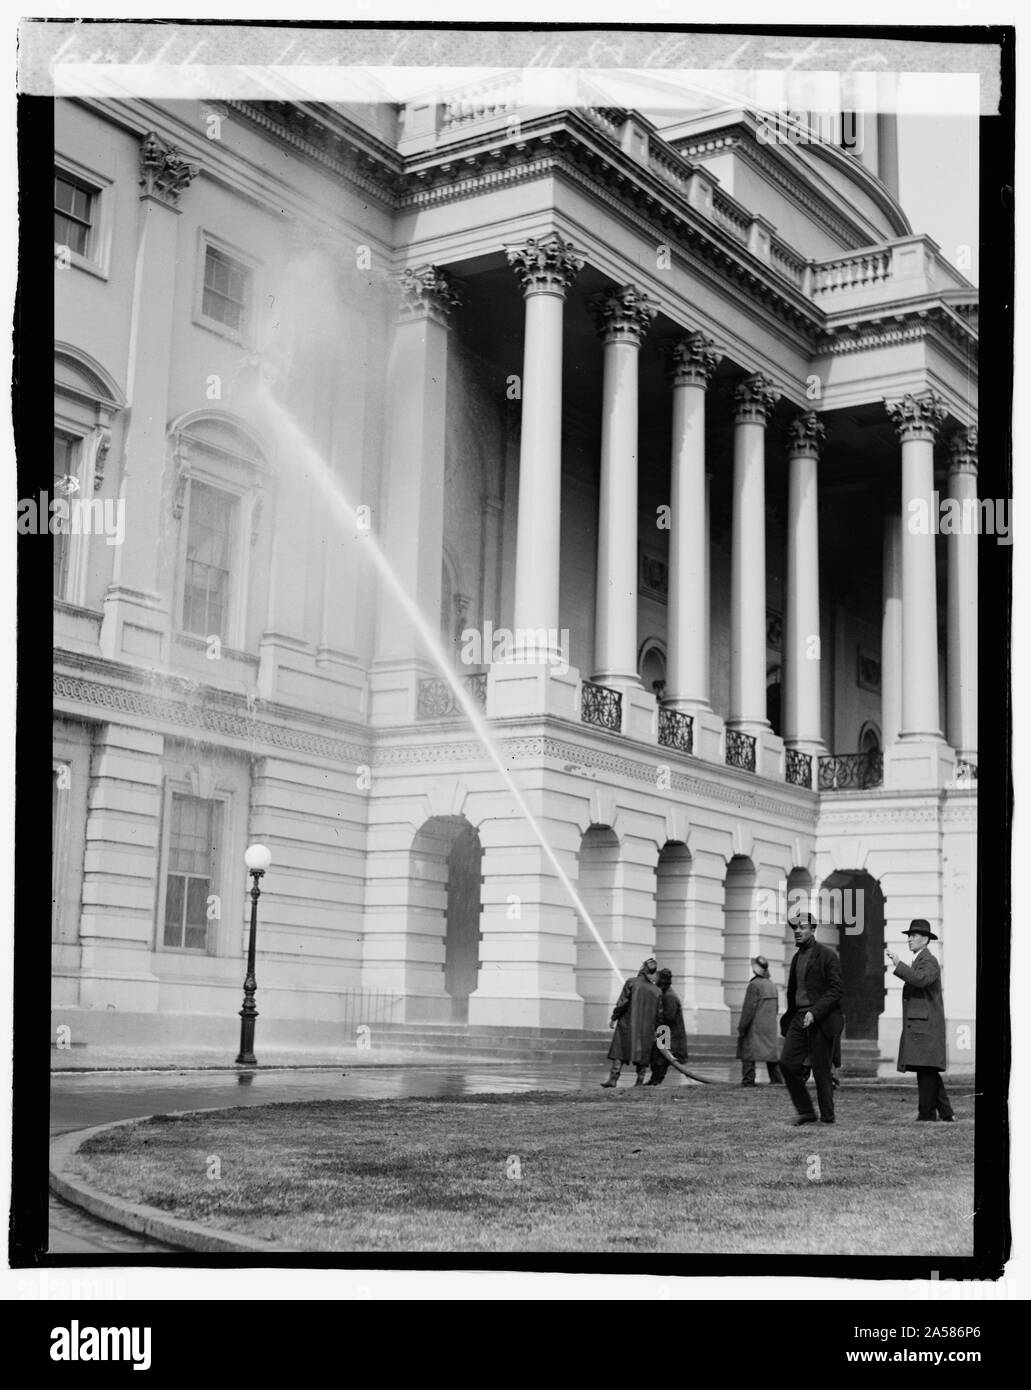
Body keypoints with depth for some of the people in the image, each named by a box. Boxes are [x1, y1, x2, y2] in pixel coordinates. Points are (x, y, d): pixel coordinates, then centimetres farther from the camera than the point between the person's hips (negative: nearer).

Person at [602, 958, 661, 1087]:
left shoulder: (631, 983, -5)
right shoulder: (657, 991, 1)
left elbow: (622, 1003, -8)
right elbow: (658, 1013, 2)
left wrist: (613, 1018, 2)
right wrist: (655, 1032, 10)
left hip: (627, 1024, -1)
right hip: (646, 1027, 1)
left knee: (620, 1051, 2)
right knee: (642, 1053, 9)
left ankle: (613, 1078, -6)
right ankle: (640, 1081, 6)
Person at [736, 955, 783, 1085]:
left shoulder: (754, 985, -14)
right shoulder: (772, 985, 10)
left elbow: (749, 1008, -17)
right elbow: (775, 1008, 17)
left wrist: (741, 1028, -14)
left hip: (754, 1026, -7)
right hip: (770, 1027, 7)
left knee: (748, 1050, -1)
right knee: (771, 1050, 12)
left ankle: (748, 1080, -3)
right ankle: (777, 1079, 10)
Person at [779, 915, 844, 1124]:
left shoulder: (827, 956, -6)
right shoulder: (797, 957, 16)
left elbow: (837, 989, -12)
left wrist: (815, 1012, -20)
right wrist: (788, 1019, 18)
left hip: (821, 1021, -6)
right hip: (799, 1020, 6)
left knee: (821, 1071, -2)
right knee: (787, 1063, -6)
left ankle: (828, 1118, 12)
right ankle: (806, 1113, 5)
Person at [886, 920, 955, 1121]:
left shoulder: (929, 962, -9)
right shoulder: (918, 961, 23)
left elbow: (920, 979, -29)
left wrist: (898, 965, -28)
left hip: (925, 1027, -10)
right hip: (918, 1027, 10)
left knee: (926, 1070, -11)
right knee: (929, 1073, 11)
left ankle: (927, 1114, -11)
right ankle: (946, 1114, 15)